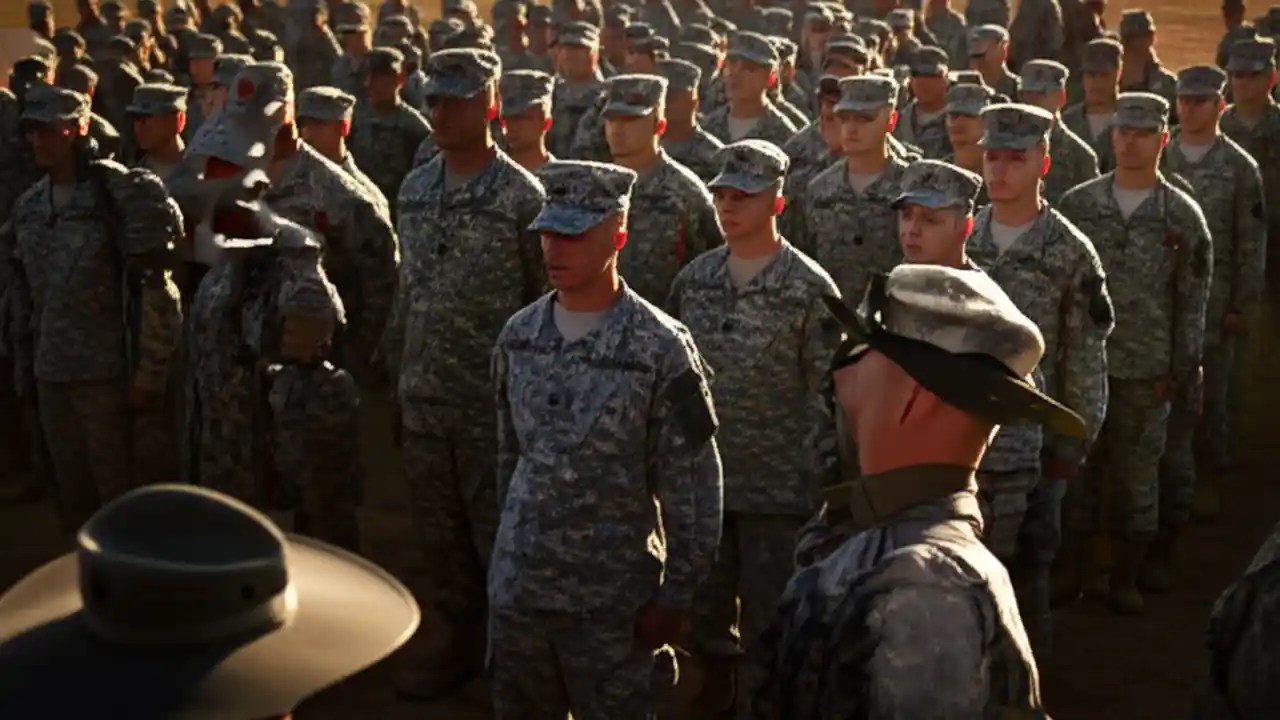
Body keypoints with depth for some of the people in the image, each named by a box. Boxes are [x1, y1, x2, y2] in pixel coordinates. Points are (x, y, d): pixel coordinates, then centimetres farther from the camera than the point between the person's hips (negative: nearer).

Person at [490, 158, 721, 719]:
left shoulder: (661, 348, -13)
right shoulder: (518, 334, 3)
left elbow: (693, 485, -10)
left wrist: (675, 594, -11)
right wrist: (514, 539, 15)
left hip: (613, 600, -5)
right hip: (516, 586, 5)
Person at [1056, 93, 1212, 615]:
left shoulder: (1182, 215, -1)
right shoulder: (1077, 205, 1)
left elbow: (1192, 301, 1)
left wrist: (1184, 370, -3)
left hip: (1146, 371, -1)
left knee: (1137, 474, 9)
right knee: (1076, 470, 9)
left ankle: (1126, 578, 21)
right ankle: (1075, 567, 23)